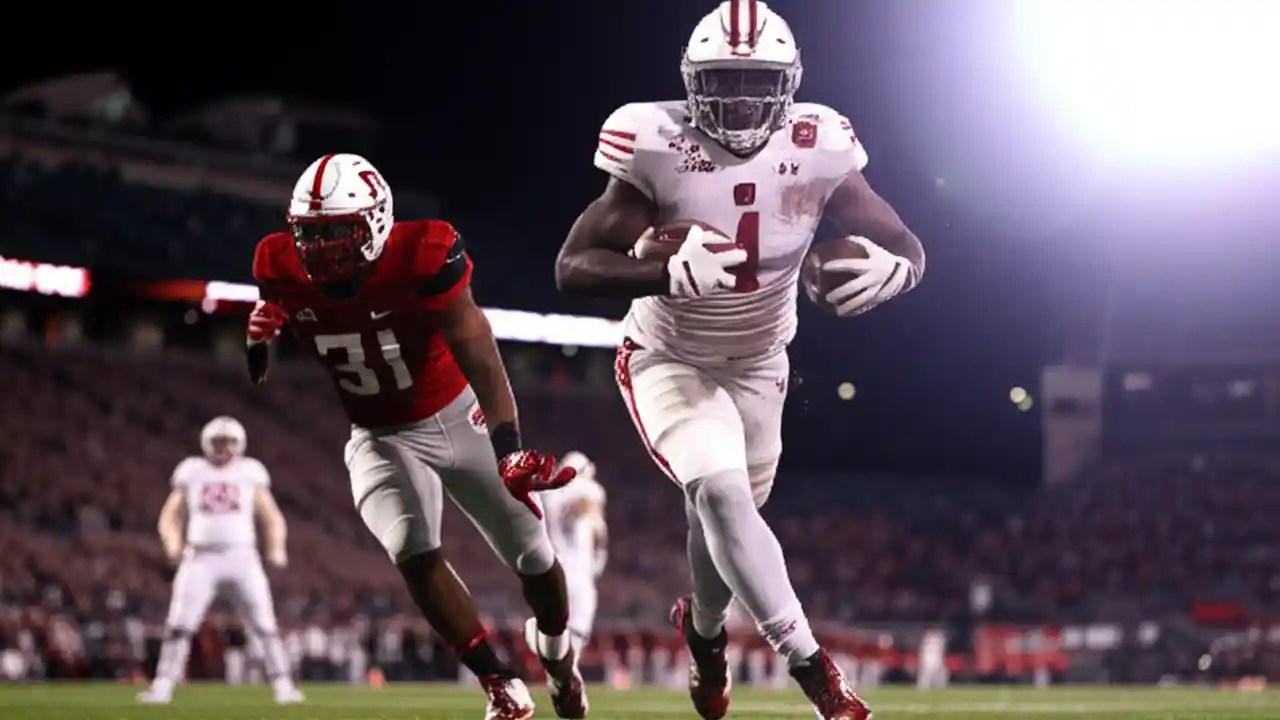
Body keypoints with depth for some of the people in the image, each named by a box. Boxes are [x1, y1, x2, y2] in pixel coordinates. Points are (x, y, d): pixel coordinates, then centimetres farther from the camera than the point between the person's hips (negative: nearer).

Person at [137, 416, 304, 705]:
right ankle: (162, 687, -3)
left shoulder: (250, 473, 8)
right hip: (201, 558, 0)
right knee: (179, 624, -8)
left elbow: (272, 518, 11)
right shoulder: (192, 473, 9)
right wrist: (173, 544, -10)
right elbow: (170, 516, 10)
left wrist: (277, 549, -7)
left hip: (241, 558, 0)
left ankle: (282, 686, 2)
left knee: (265, 625, -3)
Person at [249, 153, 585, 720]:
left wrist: (508, 446, -47)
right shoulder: (283, 272, -17)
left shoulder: (420, 256, -30)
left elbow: (478, 354, -38)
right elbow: (256, 379, 7)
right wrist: (258, 339, -12)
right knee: (414, 554, -23)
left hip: (460, 420, -2)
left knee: (534, 558, 5)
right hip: (381, 439, 2)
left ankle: (556, 651, 38)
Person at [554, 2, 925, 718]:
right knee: (722, 492, -26)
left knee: (727, 514, 16)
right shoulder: (659, 150, -26)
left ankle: (704, 627, 49)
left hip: (758, 366, 4)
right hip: (669, 361, -4)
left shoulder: (817, 151, -18)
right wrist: (670, 274, -46)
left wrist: (891, 267, -37)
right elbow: (573, 267, -28)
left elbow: (909, 248, -11)